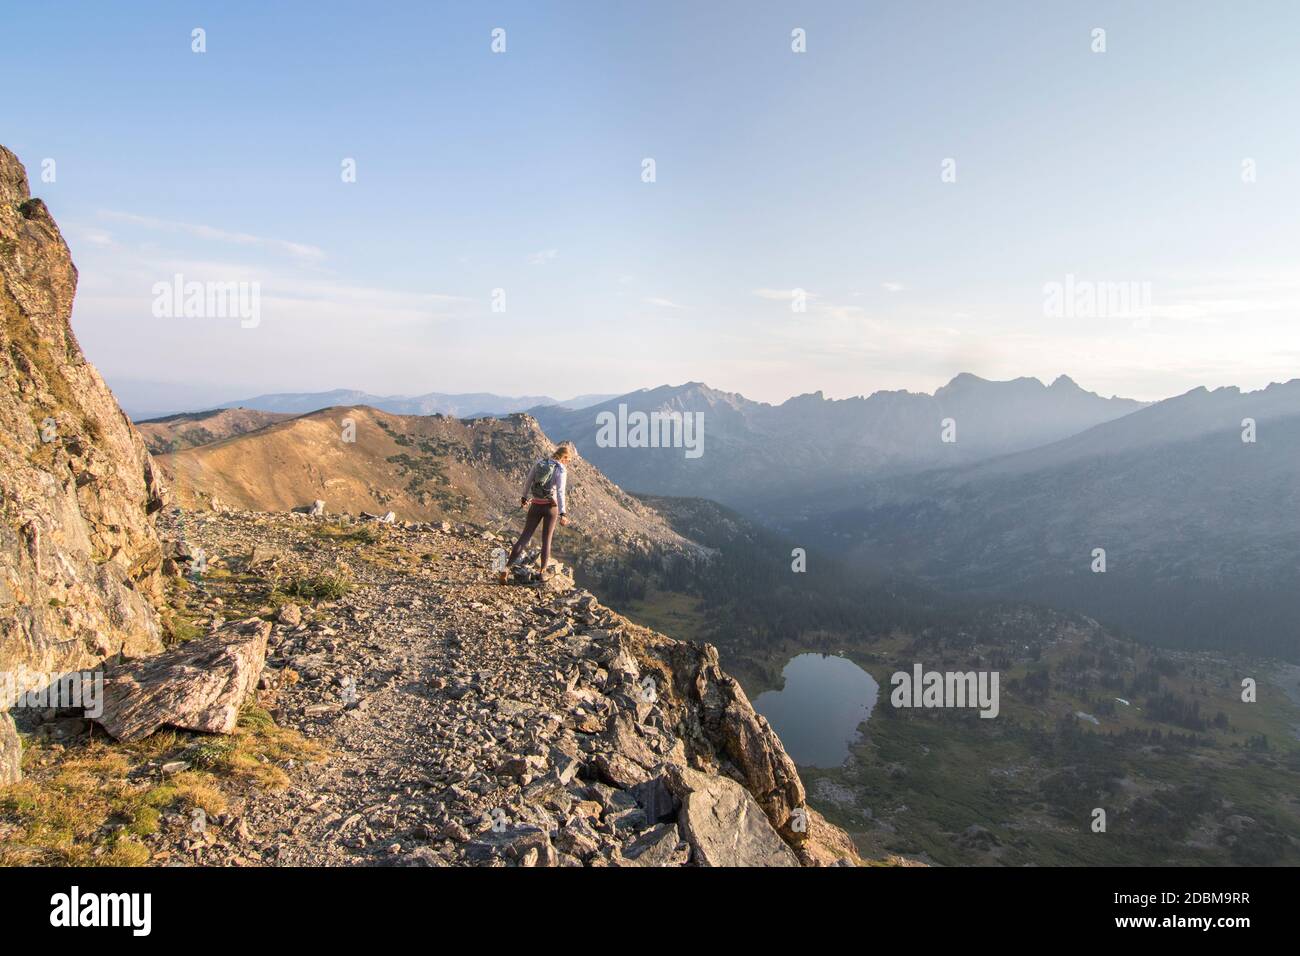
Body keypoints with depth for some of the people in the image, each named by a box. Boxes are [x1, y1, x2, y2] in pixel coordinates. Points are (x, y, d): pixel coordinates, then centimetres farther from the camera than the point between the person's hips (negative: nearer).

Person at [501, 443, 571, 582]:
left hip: (535, 505, 3)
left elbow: (528, 482, 7)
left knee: (525, 537, 5)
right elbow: (560, 492, -18)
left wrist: (524, 497, 22)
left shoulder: (538, 462, 0)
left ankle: (507, 568, -6)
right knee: (546, 539, 13)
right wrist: (562, 513, -15)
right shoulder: (560, 470, -13)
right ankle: (544, 571, 21)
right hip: (551, 506, -3)